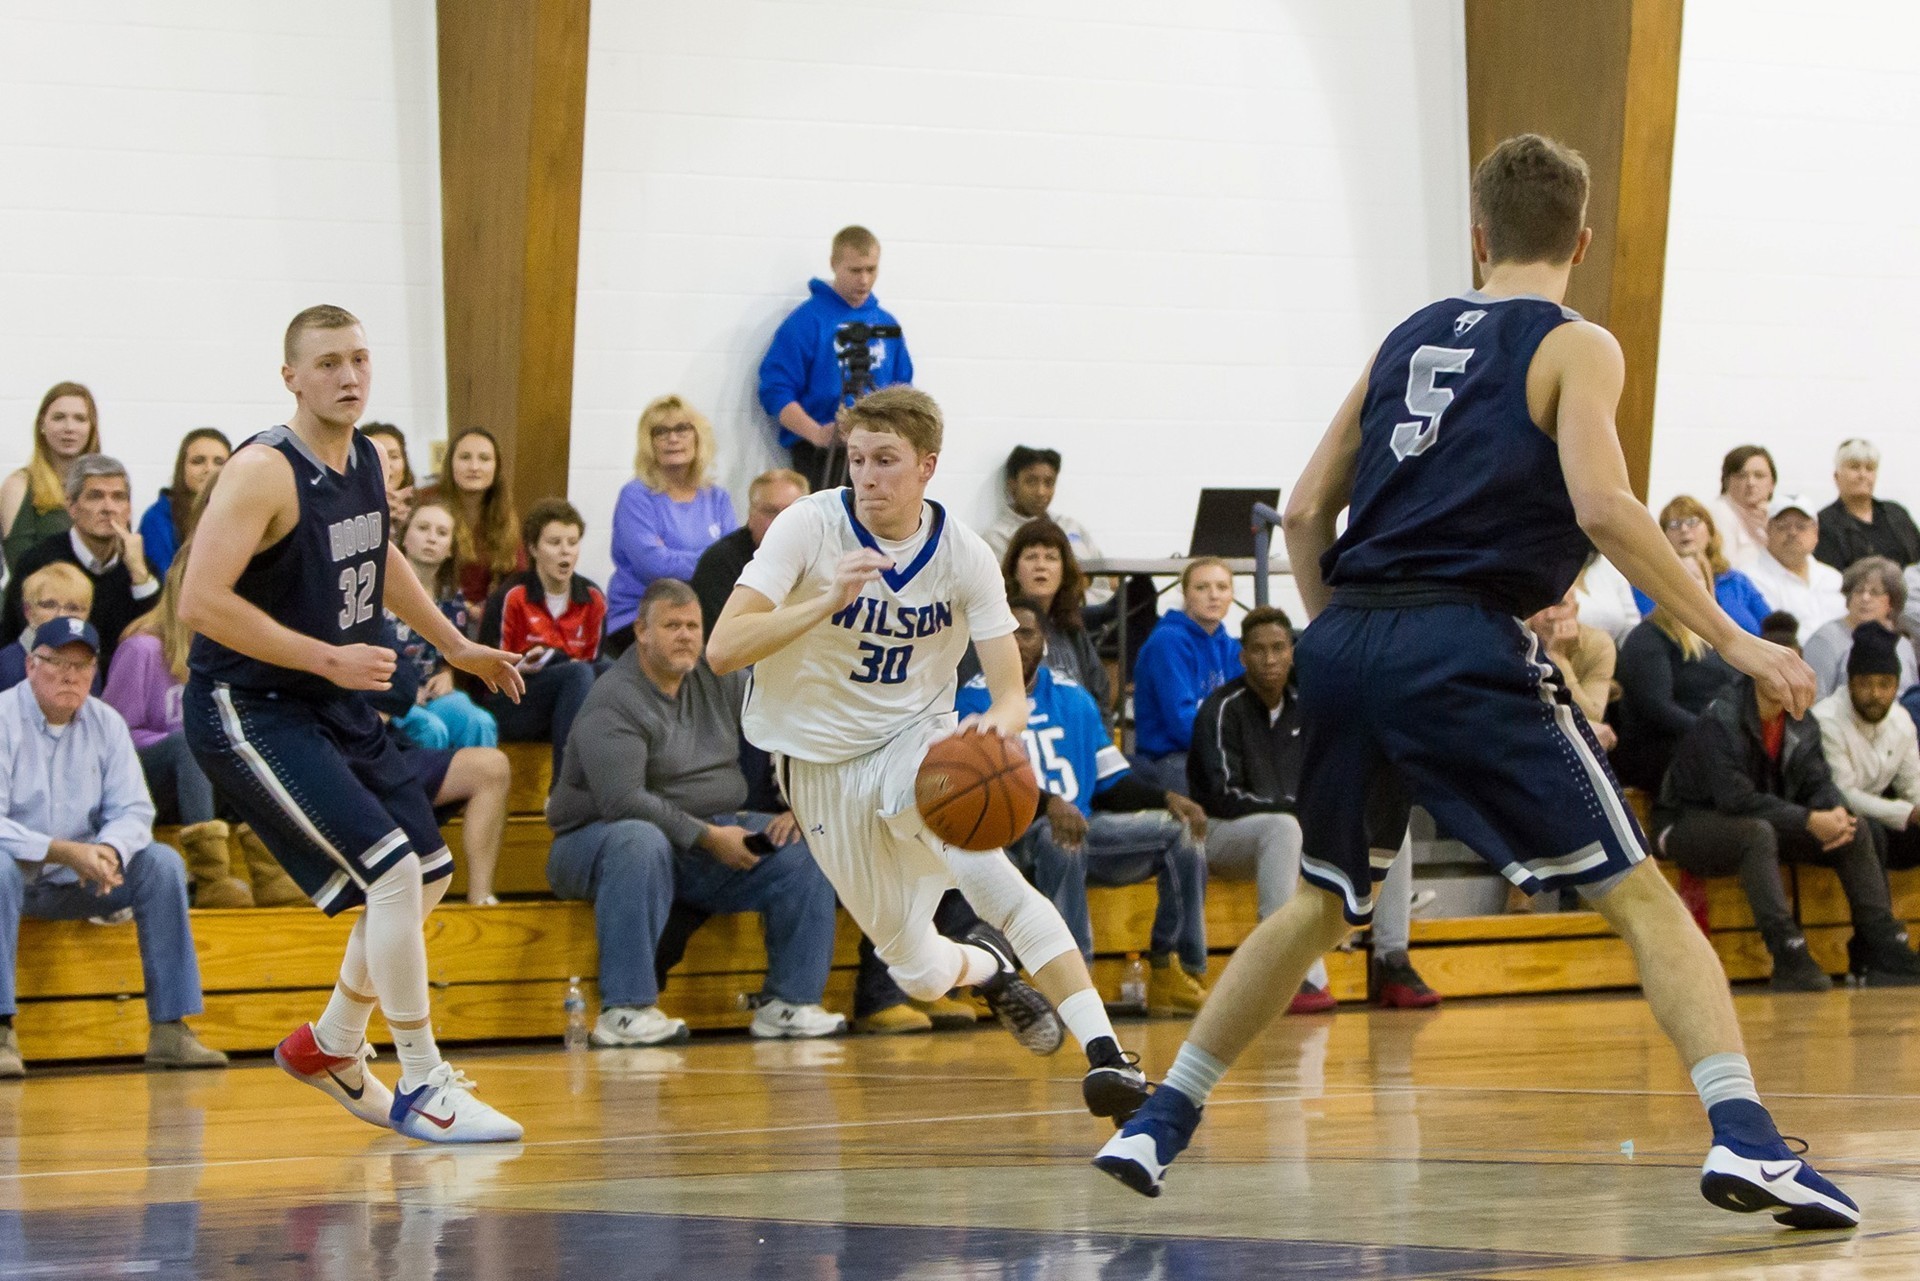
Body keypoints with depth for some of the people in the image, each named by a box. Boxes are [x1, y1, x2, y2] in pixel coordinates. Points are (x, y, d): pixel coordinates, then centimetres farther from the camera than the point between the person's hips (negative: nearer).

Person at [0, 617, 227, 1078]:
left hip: (76, 881, 5)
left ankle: (169, 1030, -15)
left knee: (162, 863, -15)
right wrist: (64, 852, -33)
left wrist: (109, 850, -26)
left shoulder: (106, 724, 4)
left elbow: (134, 810, -2)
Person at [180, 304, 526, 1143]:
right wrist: (328, 657, -26)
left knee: (428, 876, 14)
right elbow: (200, 602, -28)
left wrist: (453, 645, 26)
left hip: (334, 703, 9)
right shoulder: (264, 472, -21)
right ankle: (423, 1090, -9)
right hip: (249, 710, -9)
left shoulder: (365, 461, 5)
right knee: (394, 871, -18)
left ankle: (330, 1047, 32)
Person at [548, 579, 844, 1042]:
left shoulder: (719, 681, 6)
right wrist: (709, 838, -25)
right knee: (640, 843, -41)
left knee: (805, 850, -12)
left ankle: (788, 1002, -9)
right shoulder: (614, 703, -15)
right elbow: (623, 800, -26)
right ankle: (624, 1011, -41)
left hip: (713, 833, 6)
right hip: (602, 840, -6)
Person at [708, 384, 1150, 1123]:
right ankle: (987, 968, 43)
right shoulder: (809, 527, -16)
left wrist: (998, 725, -35)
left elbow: (1011, 695, -10)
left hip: (917, 738, 0)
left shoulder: (965, 557, -11)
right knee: (921, 974, 4)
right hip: (822, 763, 1)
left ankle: (1104, 1051, -35)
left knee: (983, 865, -34)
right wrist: (828, 601, -36)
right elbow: (723, 651, -23)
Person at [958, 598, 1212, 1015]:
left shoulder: (1072, 697, 18)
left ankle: (1175, 972, -7)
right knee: (1055, 836, -39)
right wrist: (1048, 803, -32)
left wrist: (1167, 798, -3)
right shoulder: (975, 699, 0)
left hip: (1085, 826, 6)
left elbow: (1112, 783, 17)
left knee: (1181, 830, -7)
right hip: (1012, 837, -6)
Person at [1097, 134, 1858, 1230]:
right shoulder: (1574, 348, 4)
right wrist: (1732, 640, -9)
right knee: (1639, 893, -2)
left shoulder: (1407, 341, 21)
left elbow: (1306, 512, 19)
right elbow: (1602, 506, -12)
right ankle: (1746, 1137, -18)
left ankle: (1162, 1122, 24)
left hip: (1349, 642, 5)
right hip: (1466, 647, -5)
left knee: (1326, 903, 25)